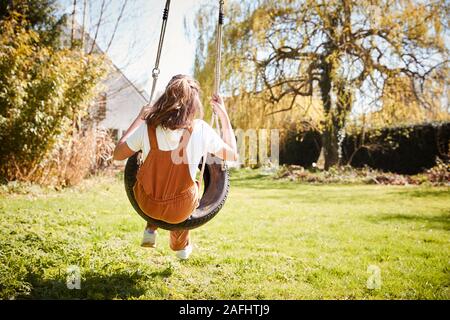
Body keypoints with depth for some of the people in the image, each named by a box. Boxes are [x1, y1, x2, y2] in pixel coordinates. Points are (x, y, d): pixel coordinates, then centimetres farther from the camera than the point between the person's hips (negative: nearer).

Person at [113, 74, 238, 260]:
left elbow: (118, 154, 3)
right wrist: (223, 115, 4)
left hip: (147, 204, 1)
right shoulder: (200, 130, -18)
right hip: (180, 211, -1)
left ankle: (151, 230, 29)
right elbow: (232, 155, 0)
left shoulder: (147, 127, -15)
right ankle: (180, 245, 49)